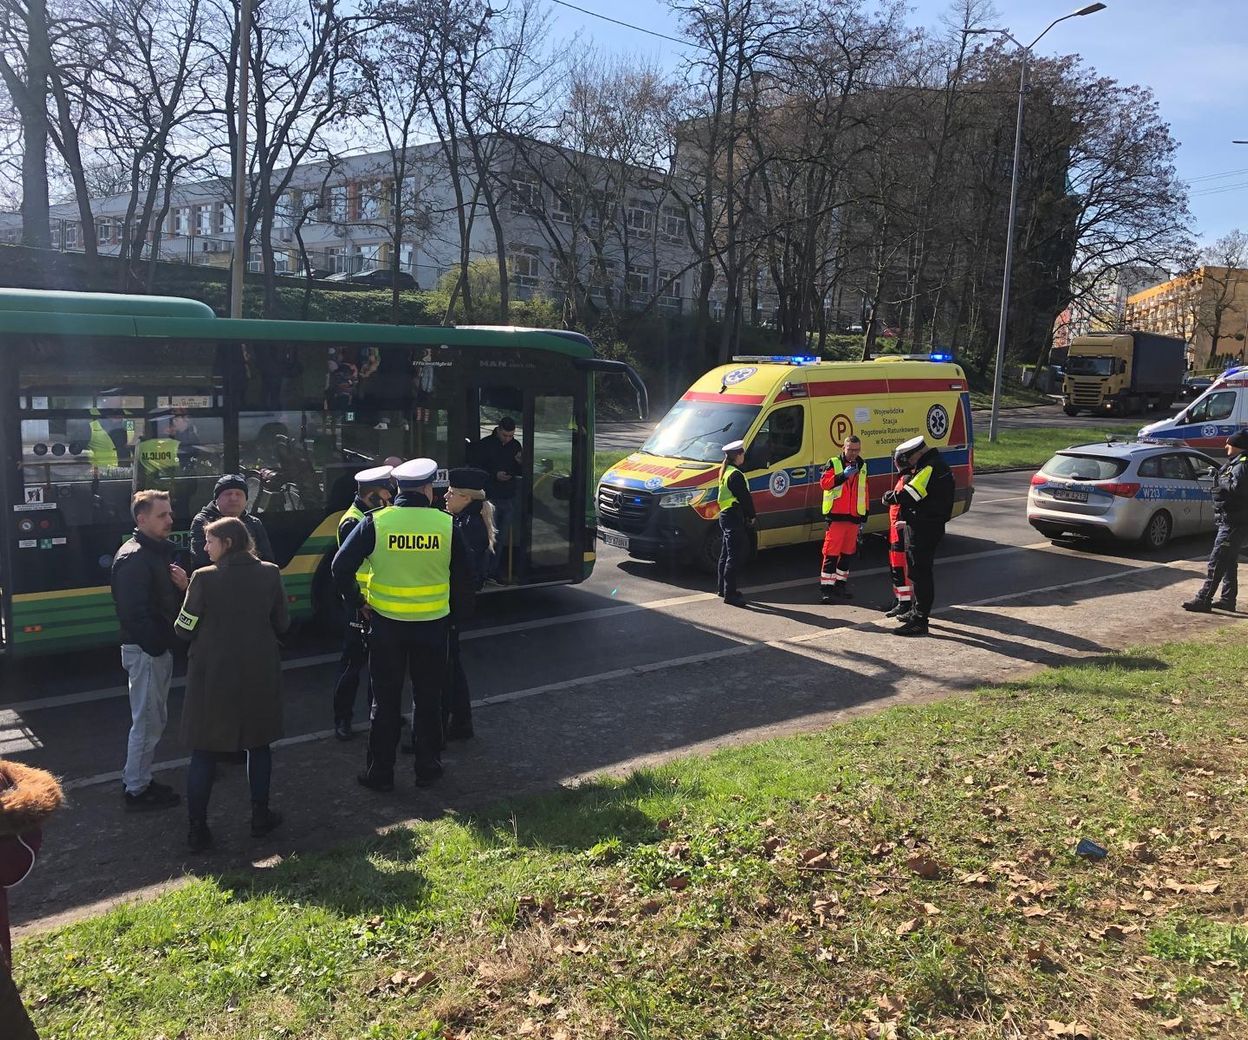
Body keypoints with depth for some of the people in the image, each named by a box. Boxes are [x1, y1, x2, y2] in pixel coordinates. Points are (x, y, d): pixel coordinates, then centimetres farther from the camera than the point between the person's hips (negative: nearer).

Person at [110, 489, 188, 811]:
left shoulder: (160, 551, 12)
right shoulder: (133, 558, -18)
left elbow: (169, 600, 17)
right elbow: (136, 613, -25)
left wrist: (183, 586, -4)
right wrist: (158, 645, -20)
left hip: (160, 647, 10)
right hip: (145, 649, -10)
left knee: (153, 719, 17)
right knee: (148, 721, -1)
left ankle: (138, 781, 29)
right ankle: (136, 790, 10)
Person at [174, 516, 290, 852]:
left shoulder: (204, 578, -13)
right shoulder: (270, 574, -5)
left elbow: (184, 630, -8)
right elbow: (282, 625, 2)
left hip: (213, 676, -2)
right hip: (259, 673, 2)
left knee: (204, 752, 10)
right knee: (258, 744, 19)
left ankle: (197, 830, 13)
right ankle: (260, 817, 26)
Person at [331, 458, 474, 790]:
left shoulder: (375, 522, -9)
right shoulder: (447, 525, -7)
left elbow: (341, 566, -9)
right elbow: (463, 577, -1)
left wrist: (356, 602, 4)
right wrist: (457, 615, 13)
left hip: (385, 623, 0)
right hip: (432, 625, 1)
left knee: (385, 700, 11)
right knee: (427, 699, 15)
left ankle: (379, 773, 18)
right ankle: (427, 768, 24)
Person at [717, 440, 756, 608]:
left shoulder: (725, 472, 15)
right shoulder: (736, 475, -17)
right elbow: (745, 497, -17)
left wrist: (747, 516, 12)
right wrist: (752, 516, -4)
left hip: (725, 515, 11)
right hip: (734, 517, -11)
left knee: (726, 554, 17)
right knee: (735, 556, -9)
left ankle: (724, 588, 26)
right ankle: (729, 593, -10)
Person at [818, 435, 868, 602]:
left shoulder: (862, 467, 15)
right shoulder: (833, 463, -1)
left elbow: (864, 494, 17)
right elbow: (824, 483, -15)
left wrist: (863, 519, 15)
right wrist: (843, 475, -25)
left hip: (853, 518, 5)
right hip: (836, 516, -5)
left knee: (848, 553, 11)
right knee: (831, 553, -6)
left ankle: (840, 584, 23)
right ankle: (826, 587, -2)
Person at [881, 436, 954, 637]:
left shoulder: (930, 468, -19)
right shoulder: (937, 465, 15)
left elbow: (908, 496, -24)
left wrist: (889, 497, -6)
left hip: (925, 528, -11)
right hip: (930, 525, 11)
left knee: (921, 572, -8)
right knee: (922, 570, 21)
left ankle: (919, 622, -6)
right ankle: (918, 611, 34)